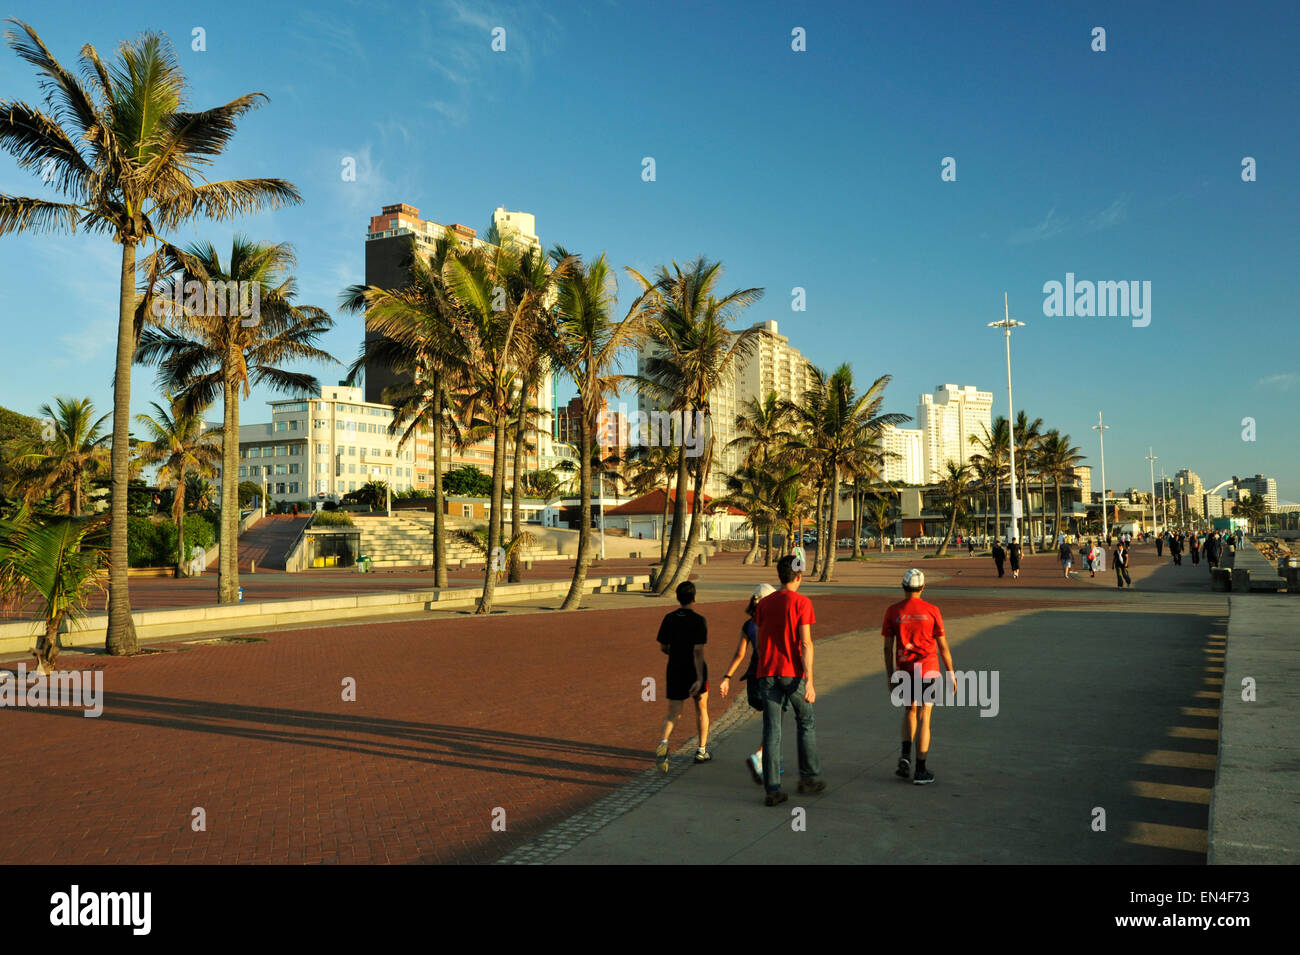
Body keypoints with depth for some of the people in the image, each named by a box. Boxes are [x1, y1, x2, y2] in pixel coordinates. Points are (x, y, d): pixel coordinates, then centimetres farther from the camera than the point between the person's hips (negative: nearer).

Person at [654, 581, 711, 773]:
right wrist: (700, 678, -22)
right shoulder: (699, 621, -14)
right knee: (701, 709, 18)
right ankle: (702, 751, 28)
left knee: (673, 713, 4)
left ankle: (664, 742, -25)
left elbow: (663, 647, 7)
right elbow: (698, 651, -21)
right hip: (695, 672, -3)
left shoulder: (669, 619, 0)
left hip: (674, 671, 3)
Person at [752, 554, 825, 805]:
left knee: (771, 731, 4)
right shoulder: (801, 602, -7)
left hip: (767, 673, 4)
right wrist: (809, 681, -13)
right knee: (806, 723, 17)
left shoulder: (764, 603, 8)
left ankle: (772, 789, 3)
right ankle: (809, 777, 24)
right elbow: (806, 644, -13)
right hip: (793, 672, -4)